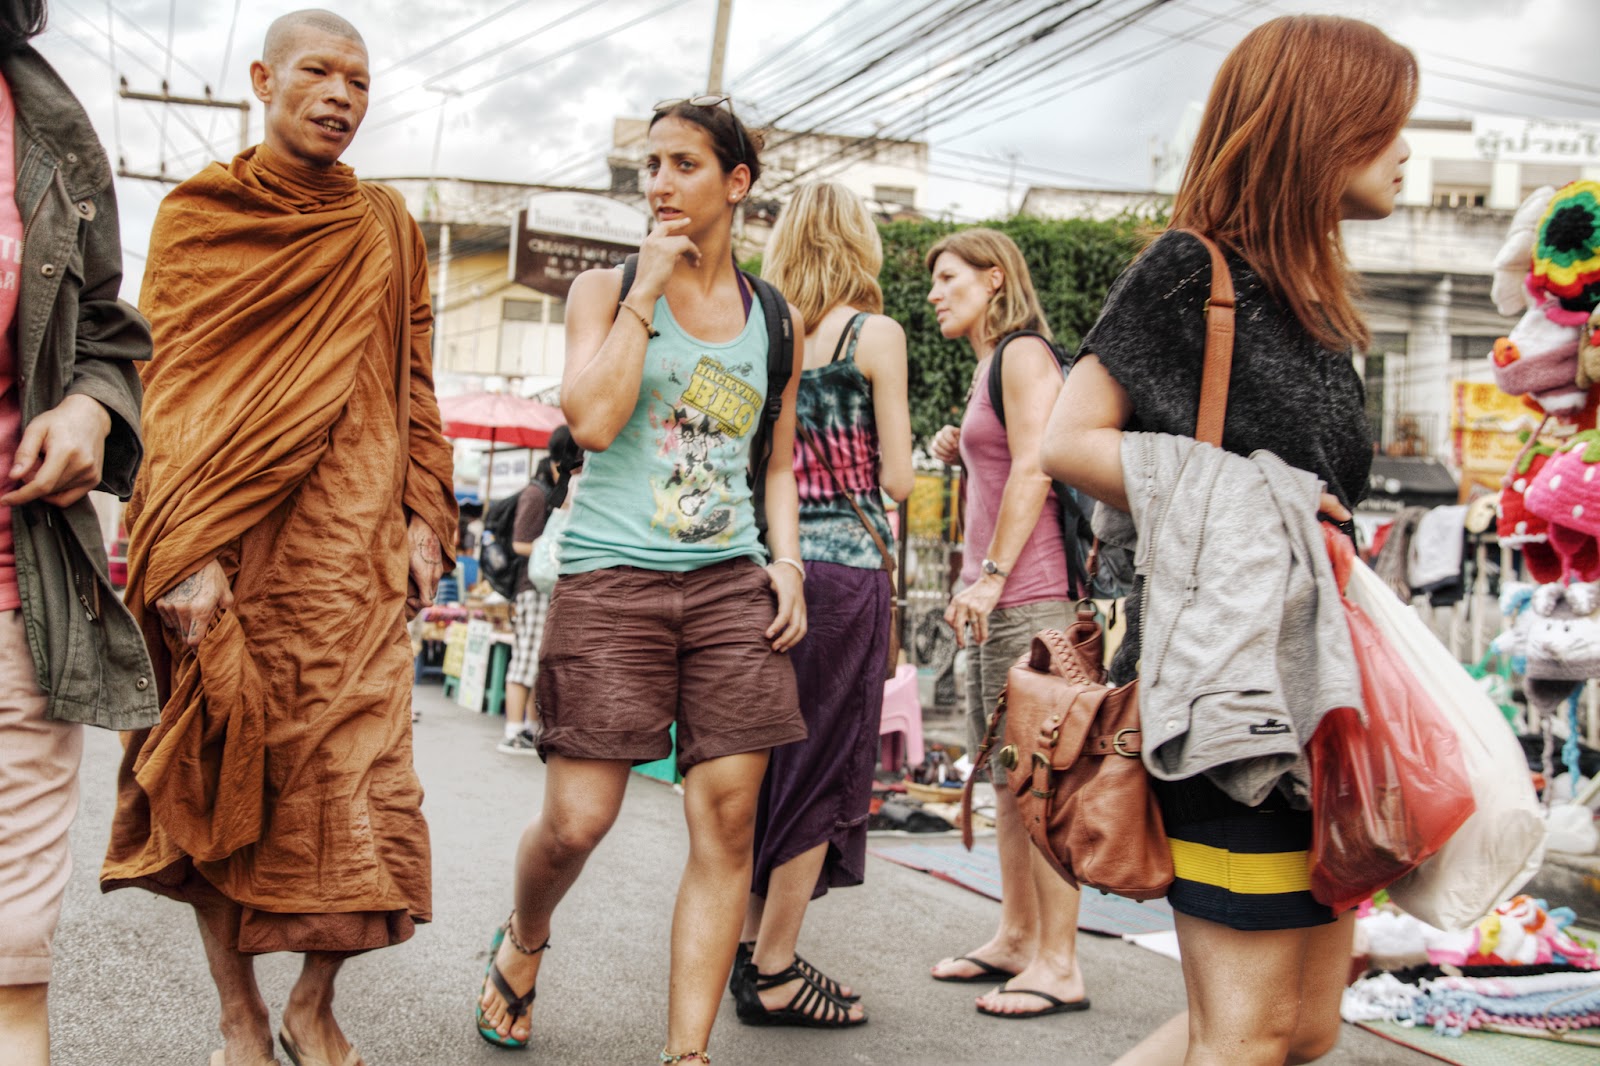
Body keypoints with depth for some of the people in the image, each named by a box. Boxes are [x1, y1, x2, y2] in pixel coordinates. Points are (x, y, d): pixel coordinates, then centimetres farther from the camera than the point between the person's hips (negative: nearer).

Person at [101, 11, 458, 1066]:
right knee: (219, 776, 2)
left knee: (354, 781, -4)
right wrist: (187, 550, -12)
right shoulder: (199, 214, 7)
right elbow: (172, 382, -1)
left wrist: (424, 516, 4)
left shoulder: (387, 229, 14)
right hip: (227, 548, -1)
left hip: (353, 545, 1)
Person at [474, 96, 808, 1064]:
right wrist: (647, 290, -8)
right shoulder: (607, 290, 5)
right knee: (577, 821, -4)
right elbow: (592, 421, -11)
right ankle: (522, 944, 30)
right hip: (612, 581, -2)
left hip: (732, 586, 3)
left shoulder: (774, 319, 13)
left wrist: (787, 559, 3)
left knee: (728, 820, -5)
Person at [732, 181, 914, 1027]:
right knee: (823, 767, 2)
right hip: (843, 563, -5)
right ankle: (773, 976, 6)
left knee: (768, 759, 15)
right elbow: (895, 479, -6)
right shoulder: (875, 333, -5)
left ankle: (749, 943, 24)